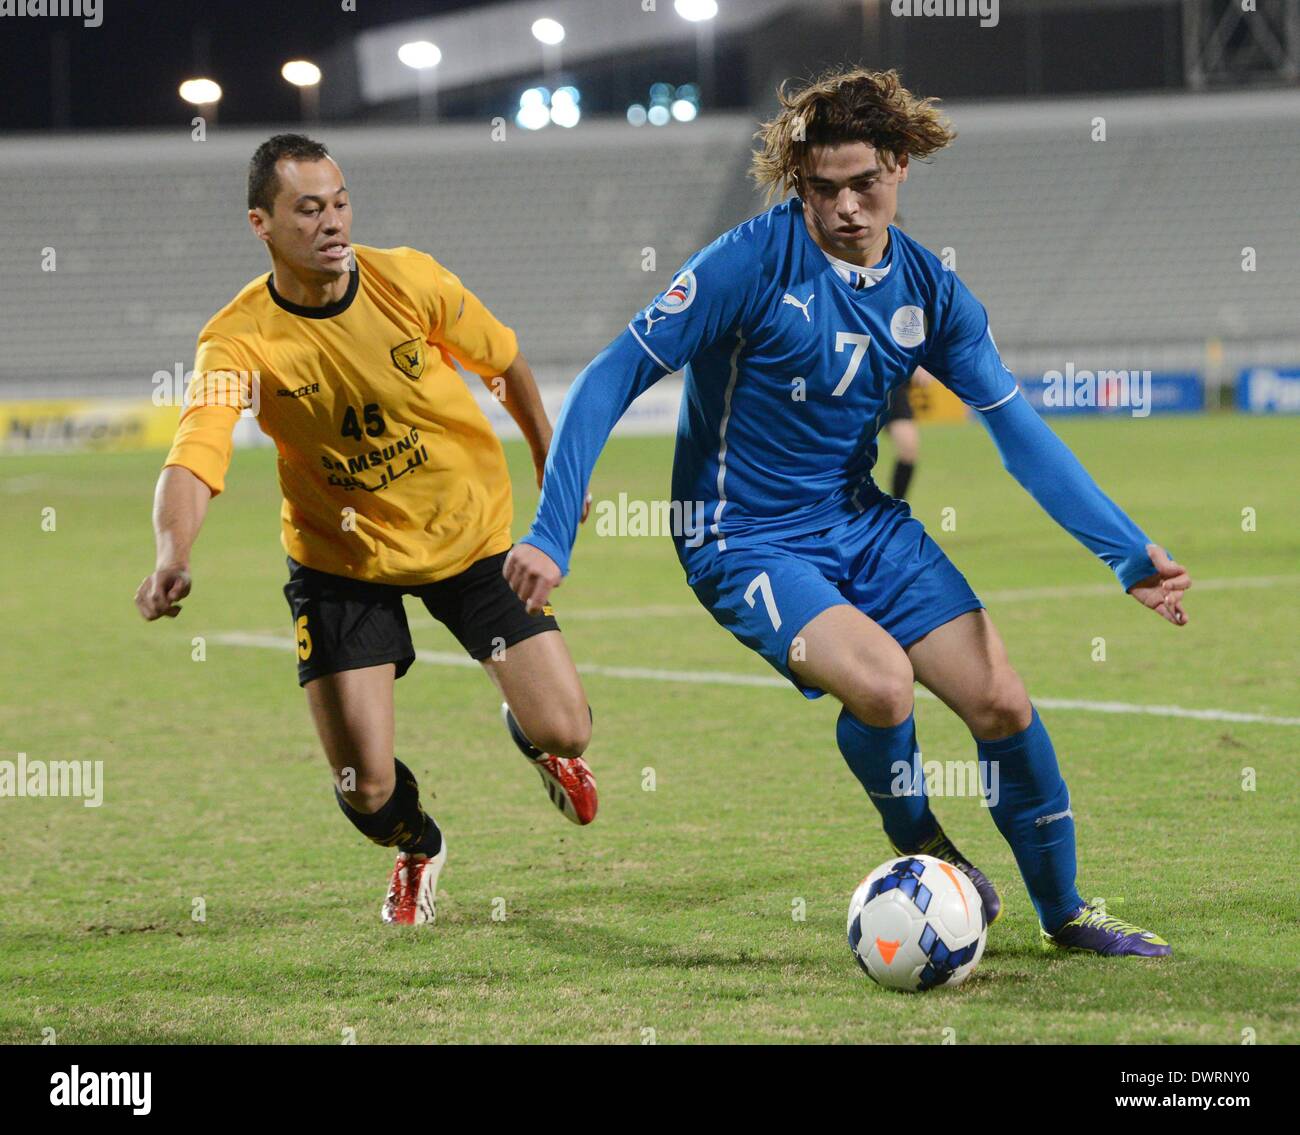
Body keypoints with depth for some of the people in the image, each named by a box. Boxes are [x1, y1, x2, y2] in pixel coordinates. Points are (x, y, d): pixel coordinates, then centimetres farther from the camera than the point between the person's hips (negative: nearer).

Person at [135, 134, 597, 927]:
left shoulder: (409, 280, -16)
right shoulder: (240, 341, -23)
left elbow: (503, 361, 3)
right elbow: (194, 459, -36)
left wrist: (549, 462, 13)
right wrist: (173, 557, -55)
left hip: (473, 532, 1)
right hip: (341, 558, -1)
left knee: (563, 731, -7)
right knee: (366, 788, -9)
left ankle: (537, 742, 35)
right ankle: (419, 853, 31)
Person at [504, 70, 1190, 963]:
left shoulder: (928, 289, -2)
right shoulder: (756, 262, -19)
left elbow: (1020, 431, 2)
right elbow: (613, 379, -17)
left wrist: (1130, 555, -6)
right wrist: (551, 535, -23)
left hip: (866, 524, 6)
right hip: (748, 544, -6)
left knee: (1002, 702, -1)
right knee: (880, 681, -30)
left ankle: (1065, 913, 22)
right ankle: (922, 849, 2)